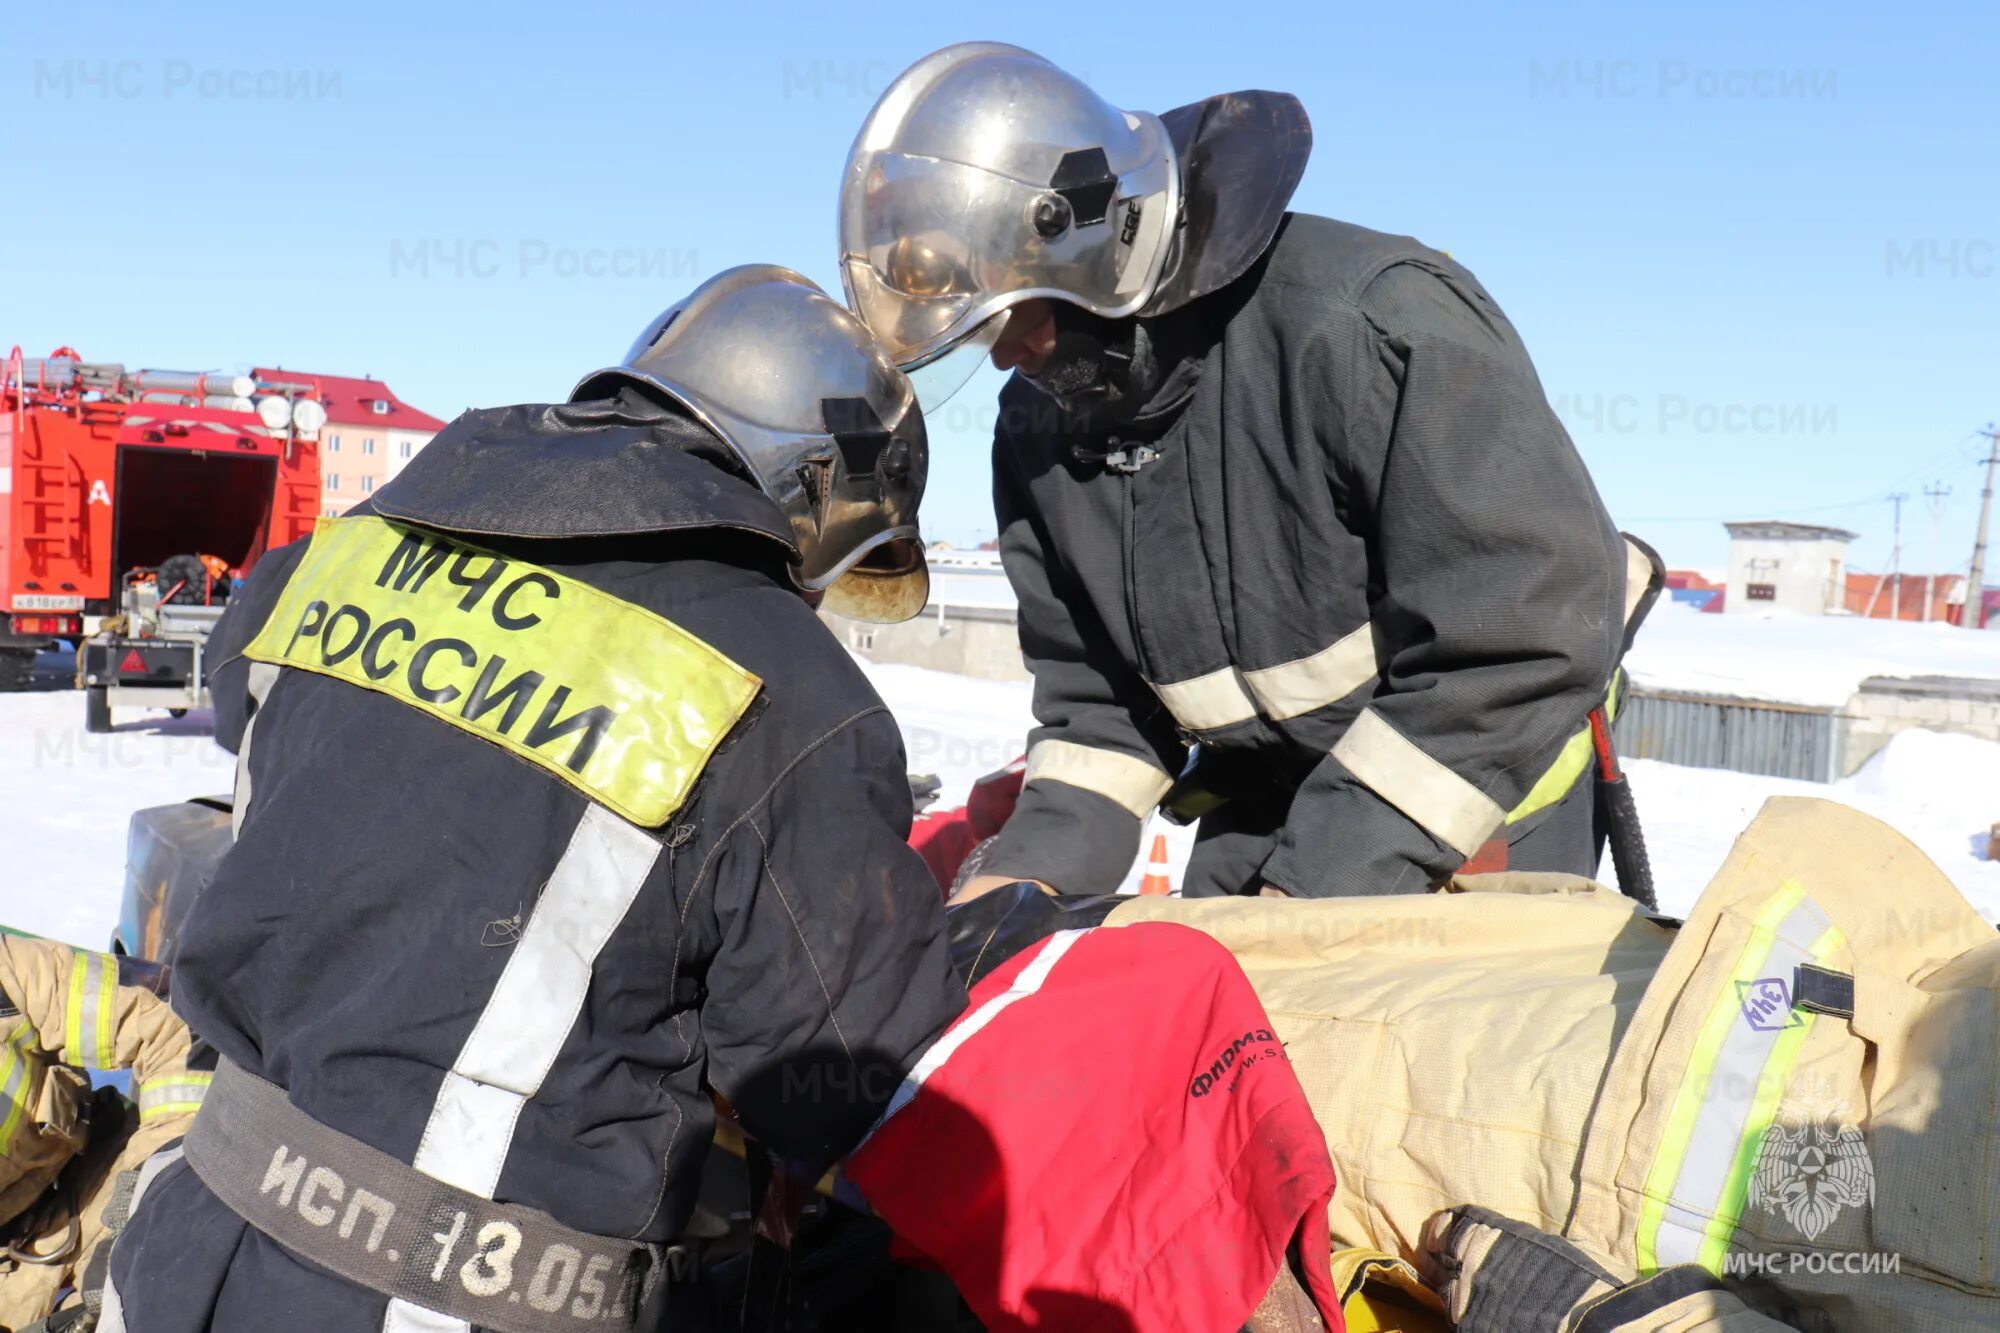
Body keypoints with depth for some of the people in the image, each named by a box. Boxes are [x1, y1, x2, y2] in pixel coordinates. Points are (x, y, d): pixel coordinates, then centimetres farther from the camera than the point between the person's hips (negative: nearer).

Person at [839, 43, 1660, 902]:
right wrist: (1034, 866, -14)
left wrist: (1321, 890, -26)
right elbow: (1096, 695, 5)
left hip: (1490, 773, -6)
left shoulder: (1372, 322, -28)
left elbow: (1533, 630, -29)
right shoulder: (1038, 434, -3)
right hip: (1263, 796, 6)